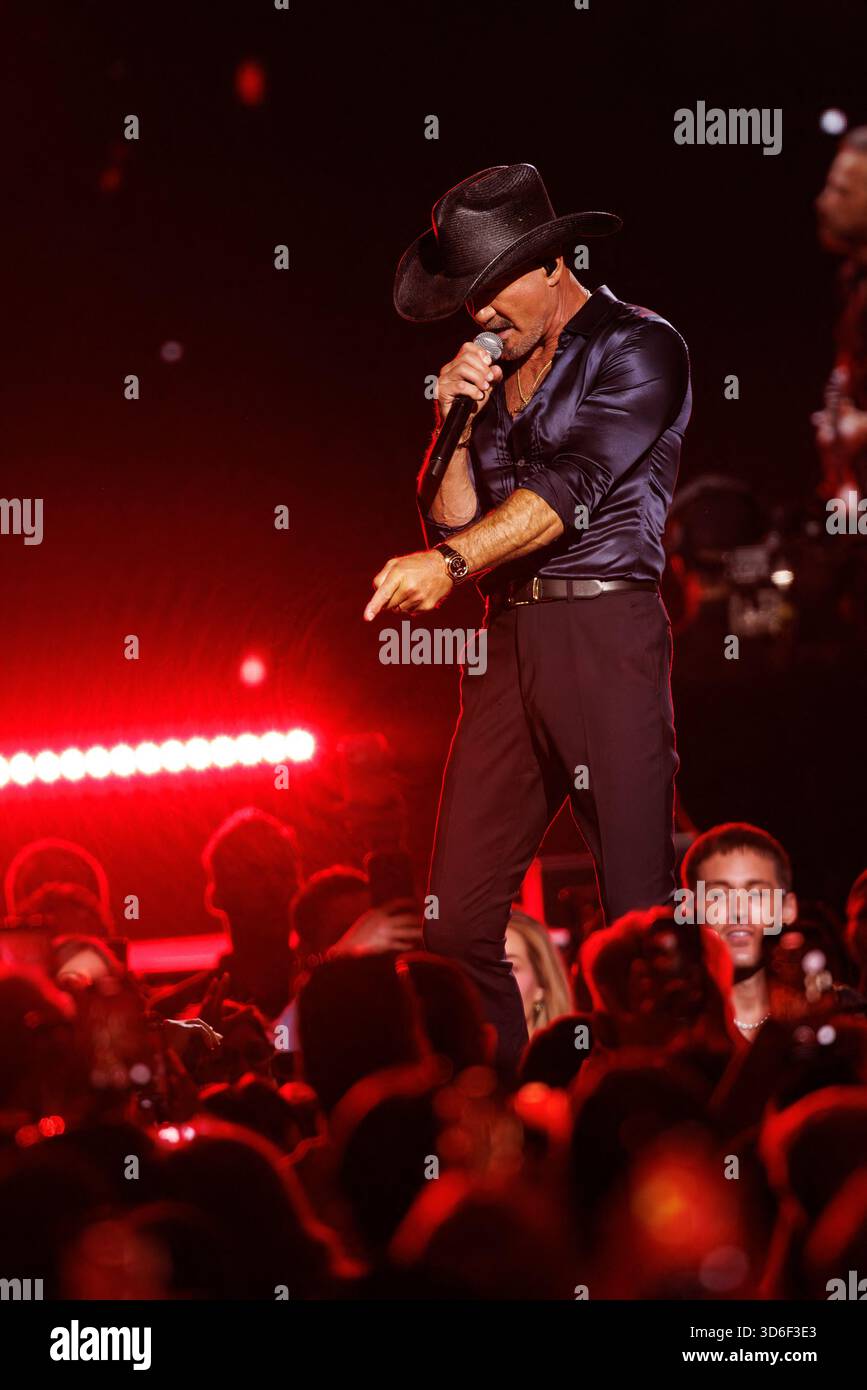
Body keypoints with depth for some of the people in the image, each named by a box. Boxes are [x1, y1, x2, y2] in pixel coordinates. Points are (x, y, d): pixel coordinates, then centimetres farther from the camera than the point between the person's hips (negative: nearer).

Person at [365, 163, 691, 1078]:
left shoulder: (638, 349, -1)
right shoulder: (497, 371, 18)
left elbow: (572, 488, -15)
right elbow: (452, 523, 18)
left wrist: (451, 561, -25)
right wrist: (458, 426, 3)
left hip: (604, 632, -6)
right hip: (507, 639, 6)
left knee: (636, 911, -8)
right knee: (456, 917, 1)